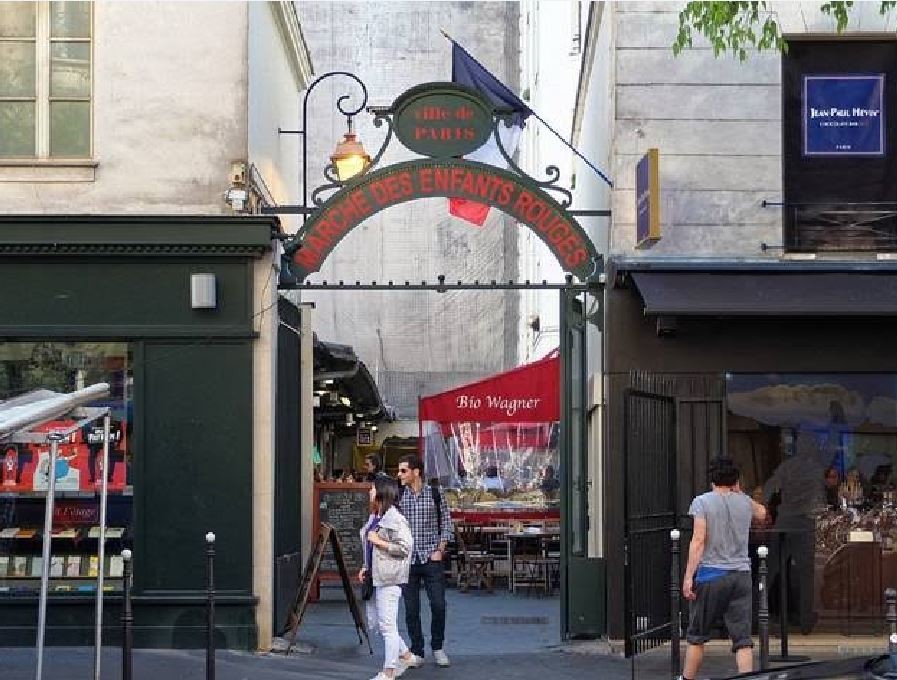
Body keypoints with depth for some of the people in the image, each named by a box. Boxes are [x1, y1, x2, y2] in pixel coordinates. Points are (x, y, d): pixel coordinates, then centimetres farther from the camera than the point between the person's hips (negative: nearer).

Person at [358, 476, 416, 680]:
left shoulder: (395, 519, -15)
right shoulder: (374, 517, 15)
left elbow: (404, 548, -20)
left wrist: (378, 541, -19)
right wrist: (366, 567, 14)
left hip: (389, 578, -10)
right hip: (375, 577, 10)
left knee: (387, 625, -4)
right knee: (375, 620, 14)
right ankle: (405, 655, 28)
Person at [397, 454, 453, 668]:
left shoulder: (435, 494, 0)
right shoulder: (397, 496, 2)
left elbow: (446, 524, 5)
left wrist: (440, 550, -4)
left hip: (431, 559, -1)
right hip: (407, 560, 1)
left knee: (438, 605, -1)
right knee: (411, 609, 3)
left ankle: (438, 647, 17)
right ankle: (417, 652, 13)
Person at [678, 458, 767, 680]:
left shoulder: (702, 502, -3)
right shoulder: (745, 502, 9)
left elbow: (699, 540, -12)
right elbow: (762, 513, 34)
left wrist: (688, 576, -13)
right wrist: (738, 492, 29)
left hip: (711, 574, -3)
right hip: (741, 575, 3)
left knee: (697, 635, 8)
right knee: (742, 638, 0)